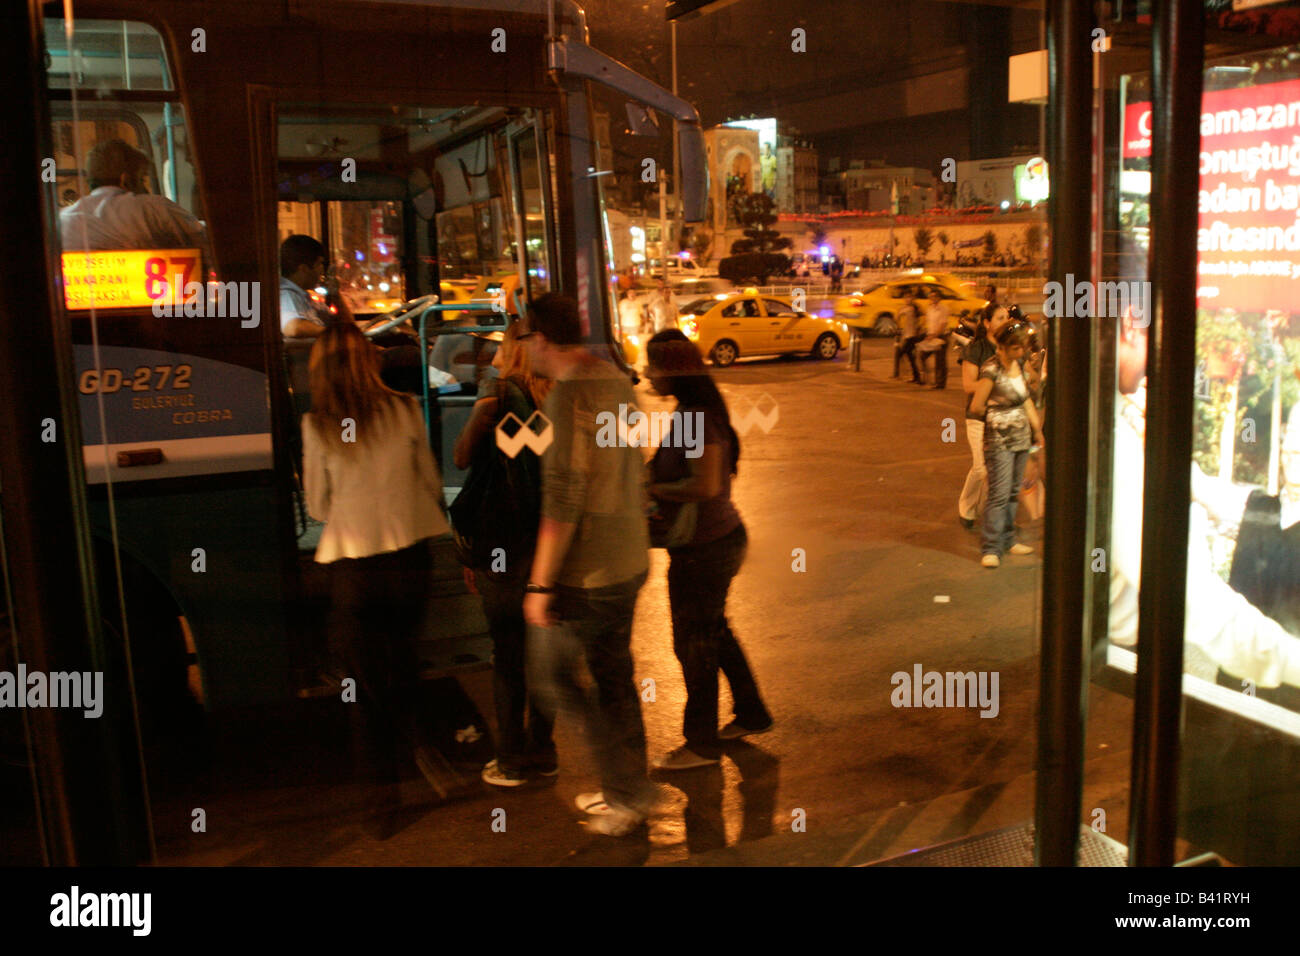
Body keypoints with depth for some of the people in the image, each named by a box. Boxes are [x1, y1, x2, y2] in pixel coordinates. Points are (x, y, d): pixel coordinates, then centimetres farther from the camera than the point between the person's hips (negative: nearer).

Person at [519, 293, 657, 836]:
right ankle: (626, 791, 31)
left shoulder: (569, 395, -21)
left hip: (586, 573, -9)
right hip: (628, 562, 9)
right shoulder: (617, 381, 7)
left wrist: (540, 583, -18)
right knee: (614, 676, 18)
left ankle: (629, 793, 10)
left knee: (551, 674, 8)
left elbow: (562, 499, -24)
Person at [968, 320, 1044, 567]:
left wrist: (1037, 428, 17)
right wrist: (996, 411, 4)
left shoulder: (1018, 365, 9)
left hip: (1021, 437, 8)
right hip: (999, 440, -7)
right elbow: (976, 407, -14)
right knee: (999, 494, -8)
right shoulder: (991, 369, -16)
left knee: (1014, 492, 13)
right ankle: (991, 549, -2)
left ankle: (1007, 540, 23)